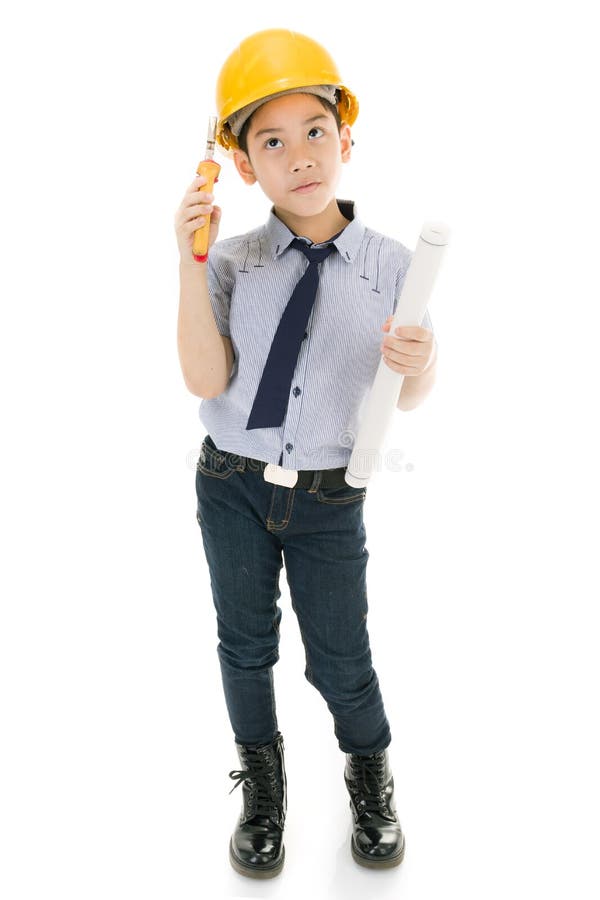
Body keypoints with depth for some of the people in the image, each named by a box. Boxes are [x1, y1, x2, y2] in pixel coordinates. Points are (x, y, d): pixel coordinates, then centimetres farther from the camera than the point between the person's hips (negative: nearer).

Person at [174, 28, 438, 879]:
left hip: (328, 497, -1)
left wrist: (419, 362, -25)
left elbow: (407, 399, -2)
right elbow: (205, 379, -17)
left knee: (341, 658, 11)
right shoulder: (232, 261, -7)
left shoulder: (390, 264, -8)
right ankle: (262, 781, 44)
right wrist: (191, 259, -23)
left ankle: (369, 774, 44)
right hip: (233, 488, 1)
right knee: (245, 647, 17)